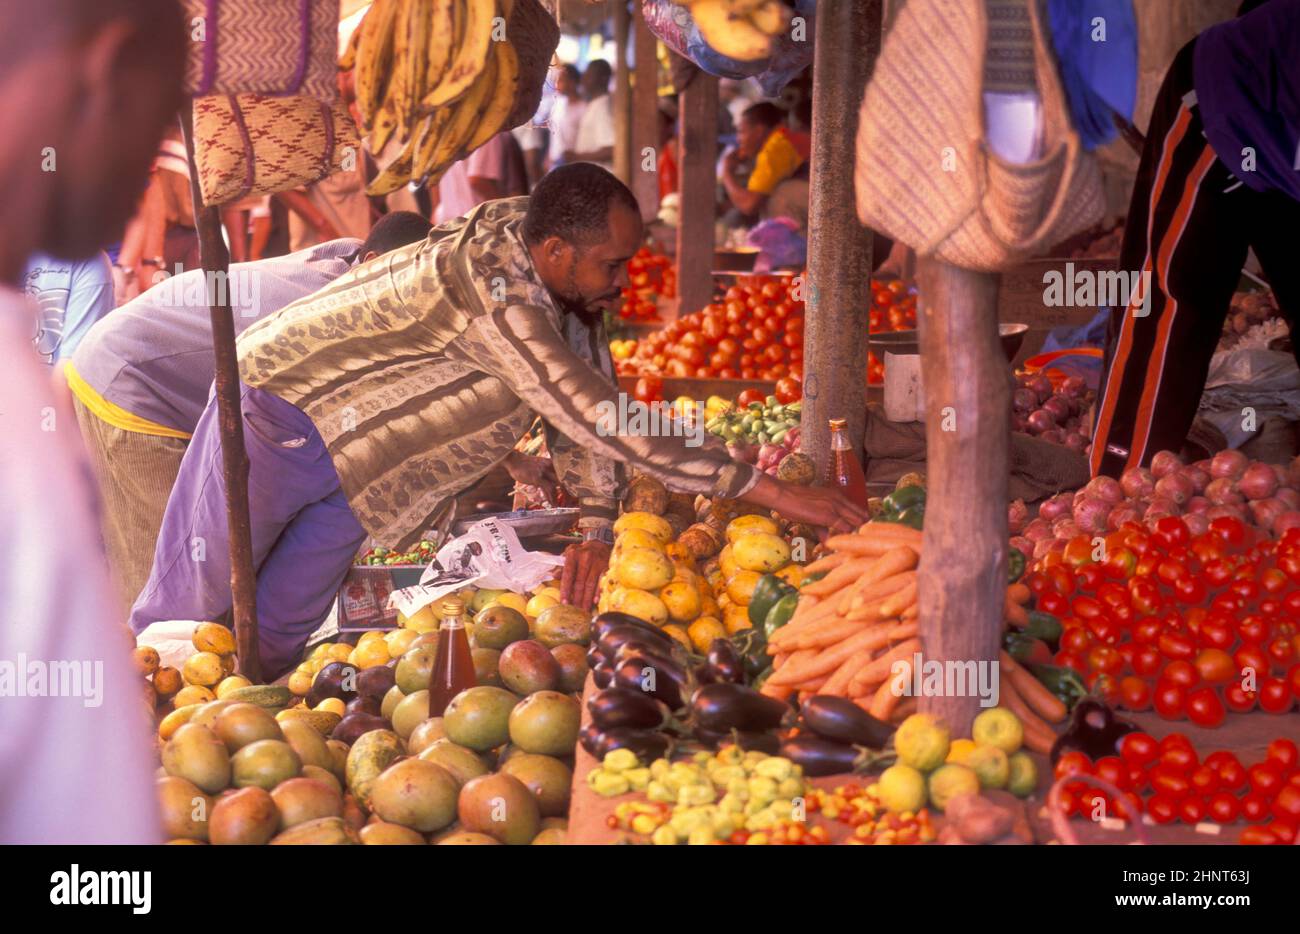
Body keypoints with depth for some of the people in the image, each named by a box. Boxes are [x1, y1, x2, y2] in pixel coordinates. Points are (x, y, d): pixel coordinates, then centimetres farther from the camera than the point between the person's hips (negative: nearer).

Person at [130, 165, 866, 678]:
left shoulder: (564, 273, -10)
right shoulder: (491, 290, -37)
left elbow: (590, 394, 2)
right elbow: (603, 419, -40)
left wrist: (598, 529, -9)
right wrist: (768, 490, -40)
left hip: (352, 455, 8)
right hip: (278, 408, -8)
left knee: (280, 635, 8)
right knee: (189, 607, 2)